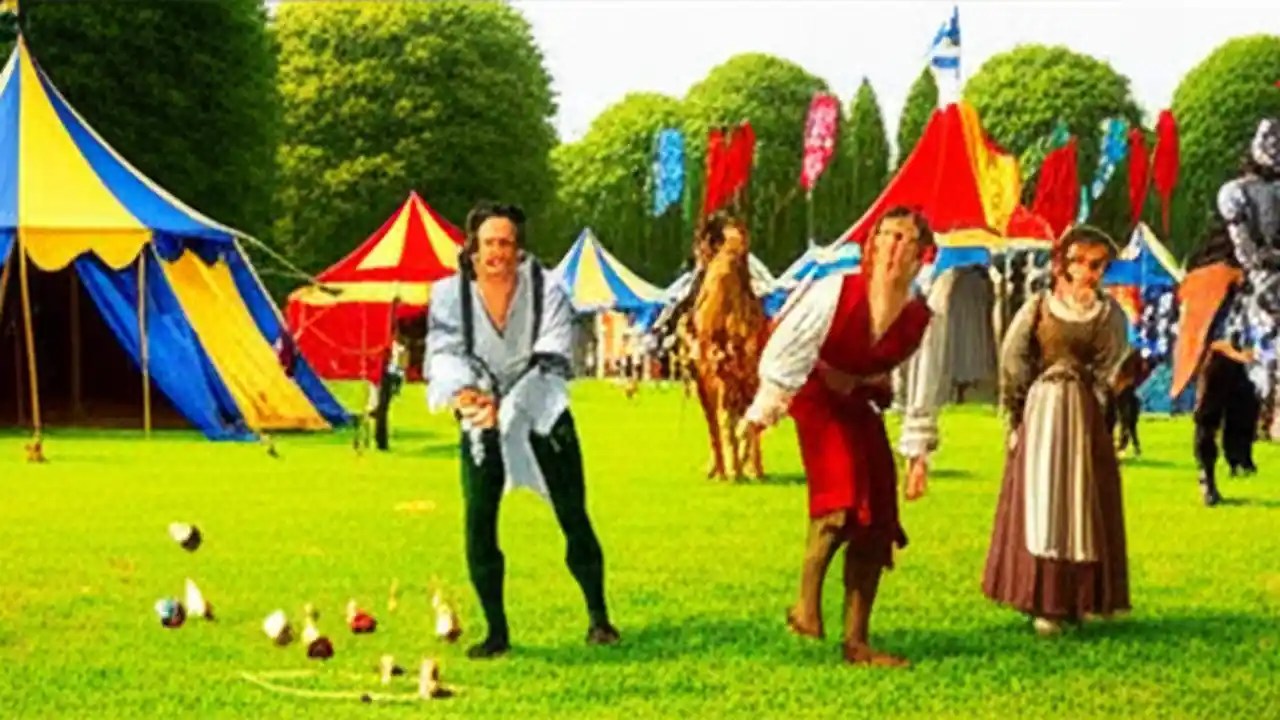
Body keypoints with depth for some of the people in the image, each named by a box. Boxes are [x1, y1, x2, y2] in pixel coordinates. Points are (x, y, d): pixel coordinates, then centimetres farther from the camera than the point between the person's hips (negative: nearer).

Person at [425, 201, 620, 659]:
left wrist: (506, 408, -31)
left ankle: (598, 618, 14)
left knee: (573, 516, 0)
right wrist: (463, 391, -38)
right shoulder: (449, 295, -9)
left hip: (543, 416, -1)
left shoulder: (548, 294, -13)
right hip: (481, 421, 1)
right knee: (478, 522, -7)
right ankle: (496, 630, 4)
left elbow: (551, 365, -18)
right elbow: (443, 354, -15)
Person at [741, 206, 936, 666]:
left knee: (876, 524, 2)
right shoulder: (835, 293, -20)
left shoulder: (920, 319, -8)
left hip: (863, 408, 5)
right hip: (817, 399, -5)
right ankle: (806, 603, -8)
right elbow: (785, 351, -17)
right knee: (841, 497, -26)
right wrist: (762, 412, -19)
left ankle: (856, 641, 12)